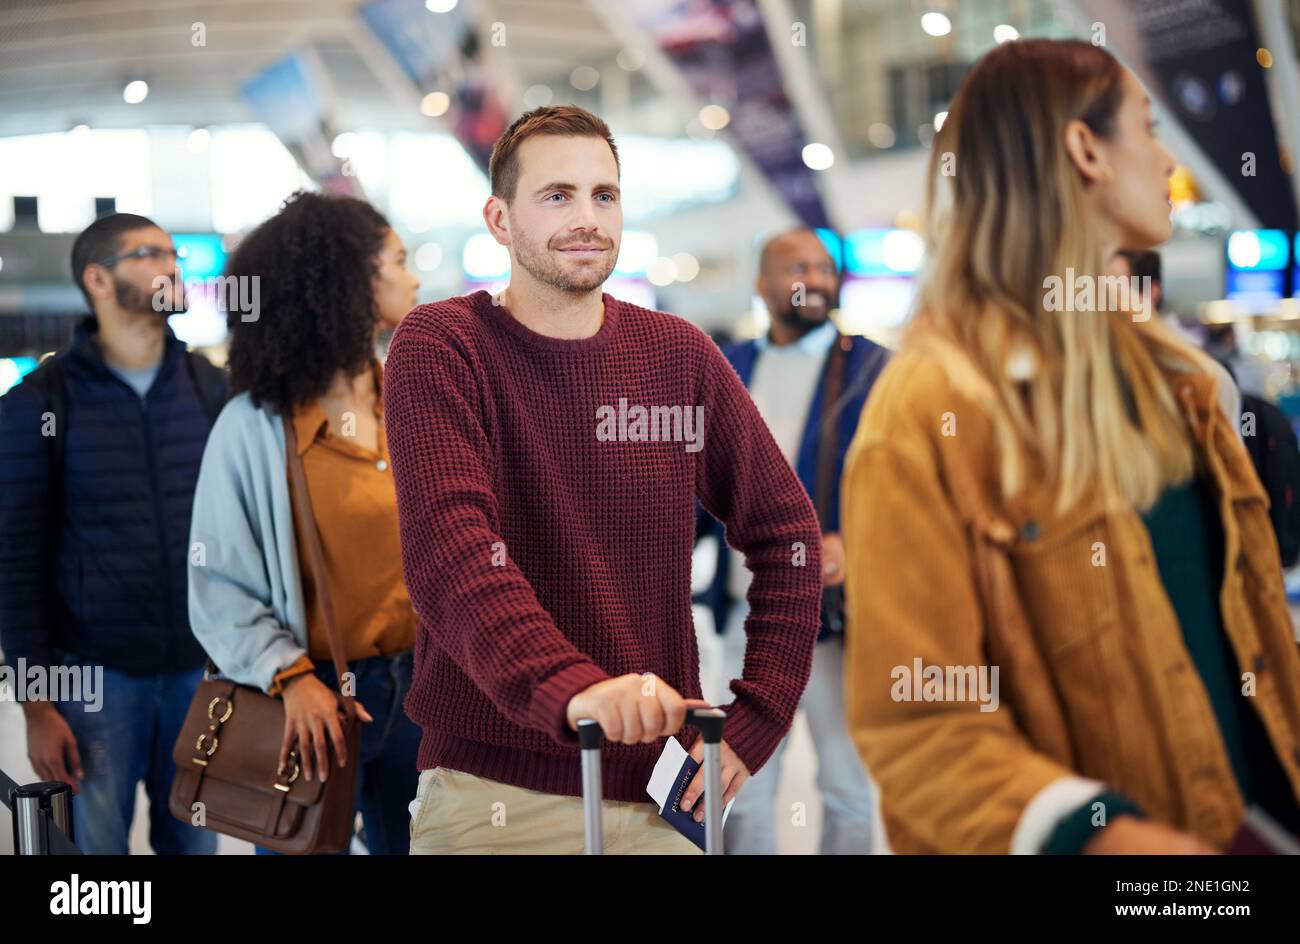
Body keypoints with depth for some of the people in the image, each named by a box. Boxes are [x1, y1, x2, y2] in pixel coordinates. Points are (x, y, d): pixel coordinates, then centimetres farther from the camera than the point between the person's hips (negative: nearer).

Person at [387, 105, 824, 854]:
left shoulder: (680, 356, 4)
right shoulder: (439, 345, -7)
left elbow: (786, 532, 9)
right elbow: (449, 546, -22)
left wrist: (754, 723, 0)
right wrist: (569, 686, -37)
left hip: (659, 796, 3)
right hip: (496, 795, -3)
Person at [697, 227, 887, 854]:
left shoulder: (871, 366, -1)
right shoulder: (726, 368, 11)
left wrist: (852, 543, -23)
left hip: (829, 612, -3)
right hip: (745, 616, 3)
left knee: (846, 788, 8)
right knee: (743, 788, 10)